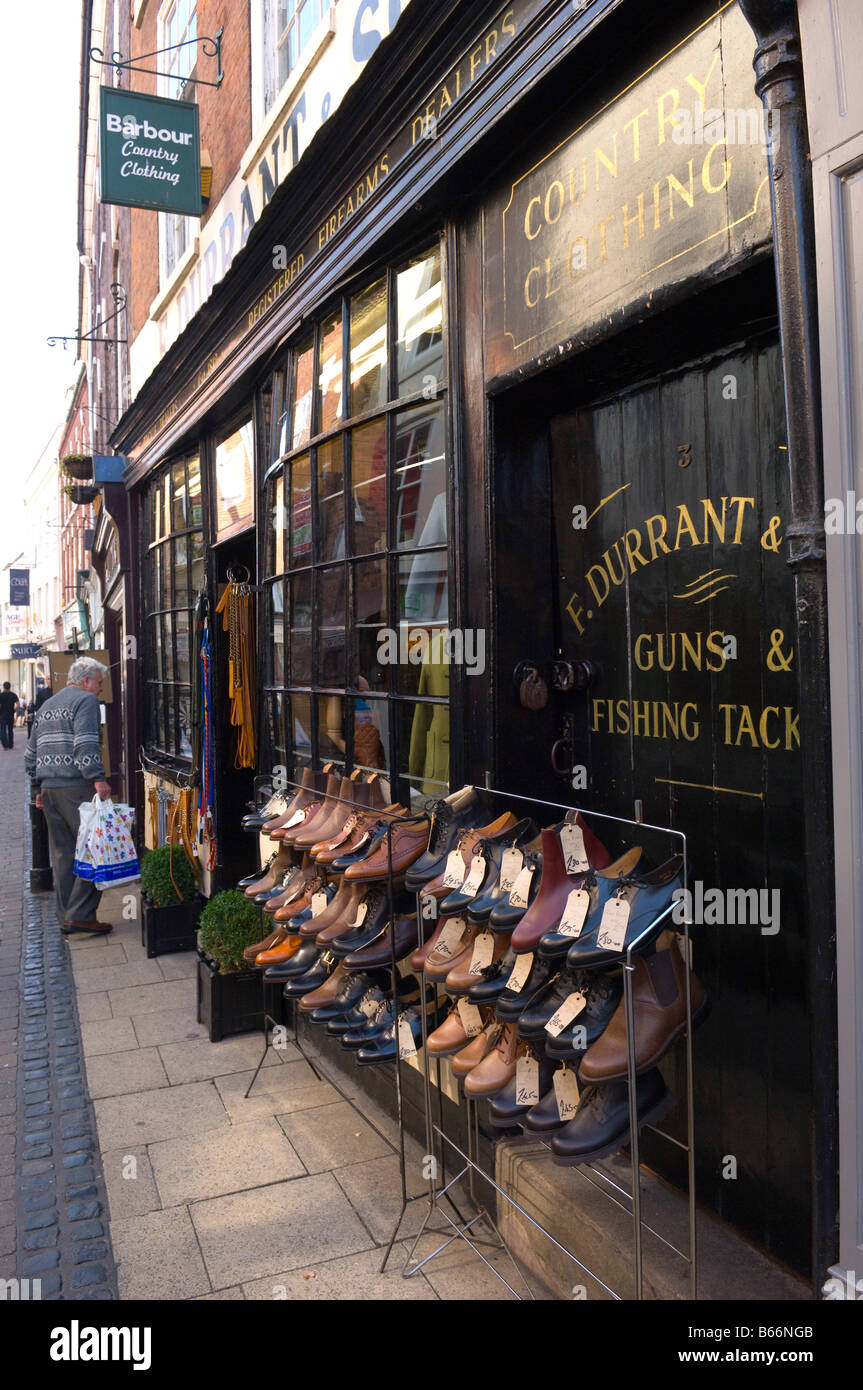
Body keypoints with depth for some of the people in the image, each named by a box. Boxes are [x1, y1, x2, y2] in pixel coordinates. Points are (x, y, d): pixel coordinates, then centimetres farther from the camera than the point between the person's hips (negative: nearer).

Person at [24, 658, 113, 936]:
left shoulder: (46, 706, 23)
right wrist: (98, 778, -23)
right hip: (76, 787, -8)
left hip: (49, 788, 8)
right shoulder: (86, 700, -3)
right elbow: (85, 743, -19)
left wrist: (40, 787, 27)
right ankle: (80, 915, -8)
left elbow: (31, 754, 24)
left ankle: (65, 917, 15)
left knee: (62, 854, 11)